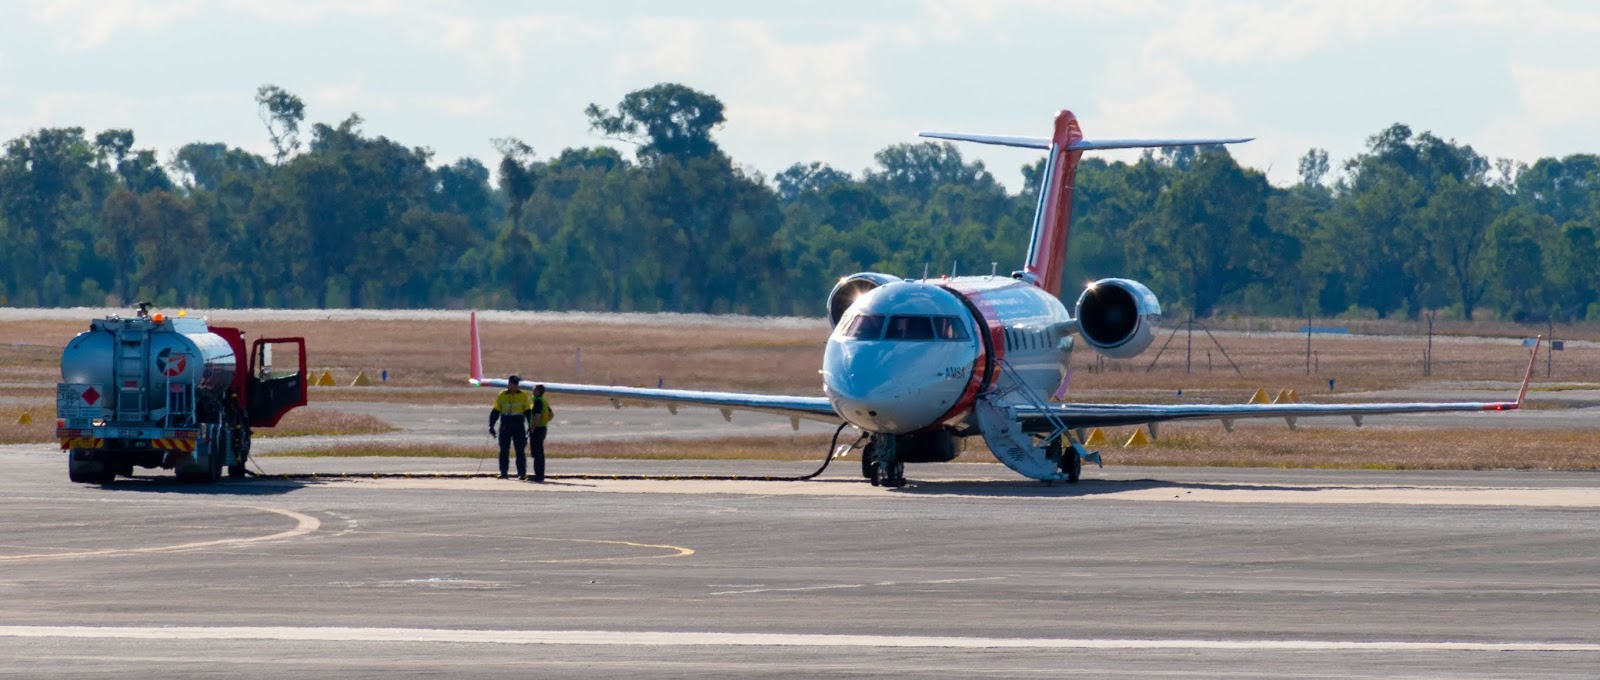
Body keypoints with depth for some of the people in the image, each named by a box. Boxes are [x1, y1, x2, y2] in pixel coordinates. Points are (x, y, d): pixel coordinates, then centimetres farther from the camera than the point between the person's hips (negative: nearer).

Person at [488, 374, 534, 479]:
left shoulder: (523, 396, 3)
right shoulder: (502, 396, 4)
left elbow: (528, 412, 6)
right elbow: (495, 412, 6)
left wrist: (530, 425, -3)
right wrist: (491, 425, 0)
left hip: (518, 425, -1)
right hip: (505, 425, 1)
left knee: (520, 450, -3)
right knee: (504, 450, 2)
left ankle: (522, 473, 0)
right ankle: (503, 472, 9)